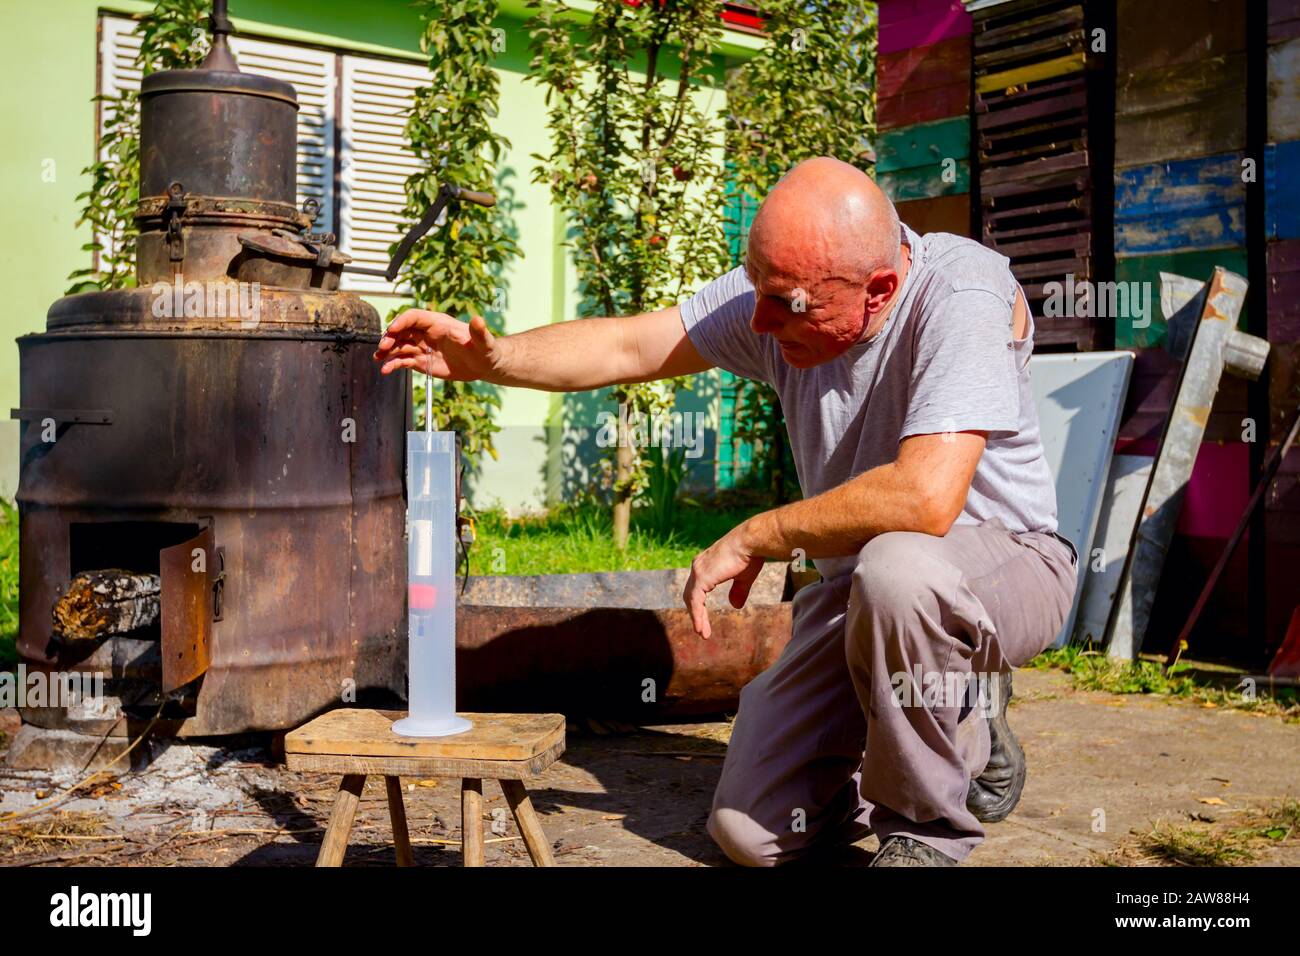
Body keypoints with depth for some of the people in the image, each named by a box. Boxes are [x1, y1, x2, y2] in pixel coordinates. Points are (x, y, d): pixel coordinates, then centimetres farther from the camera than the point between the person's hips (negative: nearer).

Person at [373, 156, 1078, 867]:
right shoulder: (776, 289, -8)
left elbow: (924, 499, -40)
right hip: (859, 587, 6)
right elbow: (628, 347, 0)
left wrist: (751, 539, -26)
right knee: (750, 833, -4)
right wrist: (491, 358, -17)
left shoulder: (962, 296, -28)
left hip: (1006, 563, -5)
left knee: (897, 568, -42)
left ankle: (932, 823, -12)